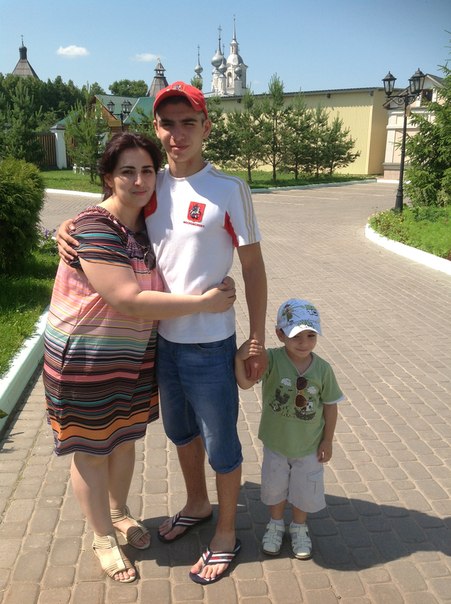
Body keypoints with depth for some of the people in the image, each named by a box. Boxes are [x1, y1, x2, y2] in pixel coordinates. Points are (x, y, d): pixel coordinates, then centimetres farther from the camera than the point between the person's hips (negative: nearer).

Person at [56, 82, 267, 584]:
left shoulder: (229, 190, -12)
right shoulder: (151, 187, 2)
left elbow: (253, 268, -8)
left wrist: (257, 343, -9)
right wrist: (67, 229, -5)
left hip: (209, 345, -5)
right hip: (162, 339, 6)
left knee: (220, 444, 12)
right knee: (180, 432, 24)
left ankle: (226, 534, 36)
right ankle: (197, 505, 51)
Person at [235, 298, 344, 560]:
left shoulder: (322, 368, -16)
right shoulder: (271, 359, -21)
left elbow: (330, 406, -6)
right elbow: (245, 383, -29)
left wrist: (328, 440, -1)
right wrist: (240, 358, -47)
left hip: (309, 446, 1)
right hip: (276, 444, 0)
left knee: (305, 491, 19)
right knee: (275, 488, 21)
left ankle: (299, 528, 47)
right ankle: (276, 524, 48)